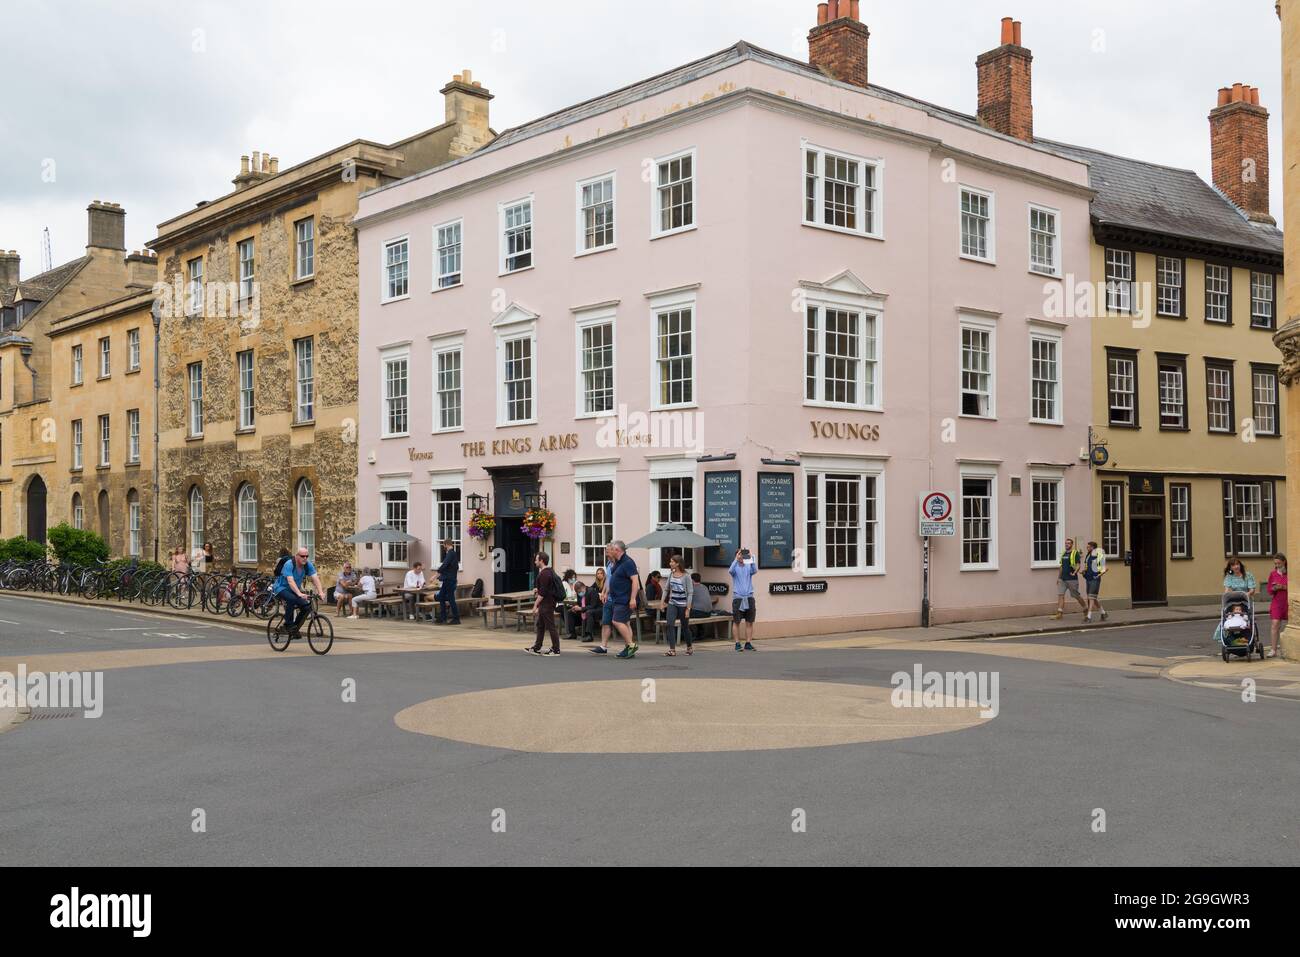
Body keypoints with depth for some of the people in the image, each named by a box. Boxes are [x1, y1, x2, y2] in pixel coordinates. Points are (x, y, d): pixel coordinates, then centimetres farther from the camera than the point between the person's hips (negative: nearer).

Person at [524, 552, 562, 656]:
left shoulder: (544, 574, -20)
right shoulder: (550, 571, 12)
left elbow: (543, 593, -23)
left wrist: (535, 605, -19)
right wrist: (538, 589, 14)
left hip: (546, 603, -11)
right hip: (546, 603, 11)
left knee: (550, 626, -5)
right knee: (540, 625, 17)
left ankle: (555, 650, 0)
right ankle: (536, 648, 24)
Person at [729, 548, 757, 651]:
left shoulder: (748, 566, 6)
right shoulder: (735, 566, 2)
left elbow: (754, 571, -15)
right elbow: (730, 571, -21)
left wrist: (751, 559, -27)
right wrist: (736, 559, -30)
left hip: (749, 597, 2)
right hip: (738, 597, -2)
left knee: (749, 622, 3)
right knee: (736, 622, 1)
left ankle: (748, 643, 9)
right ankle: (737, 643, 8)